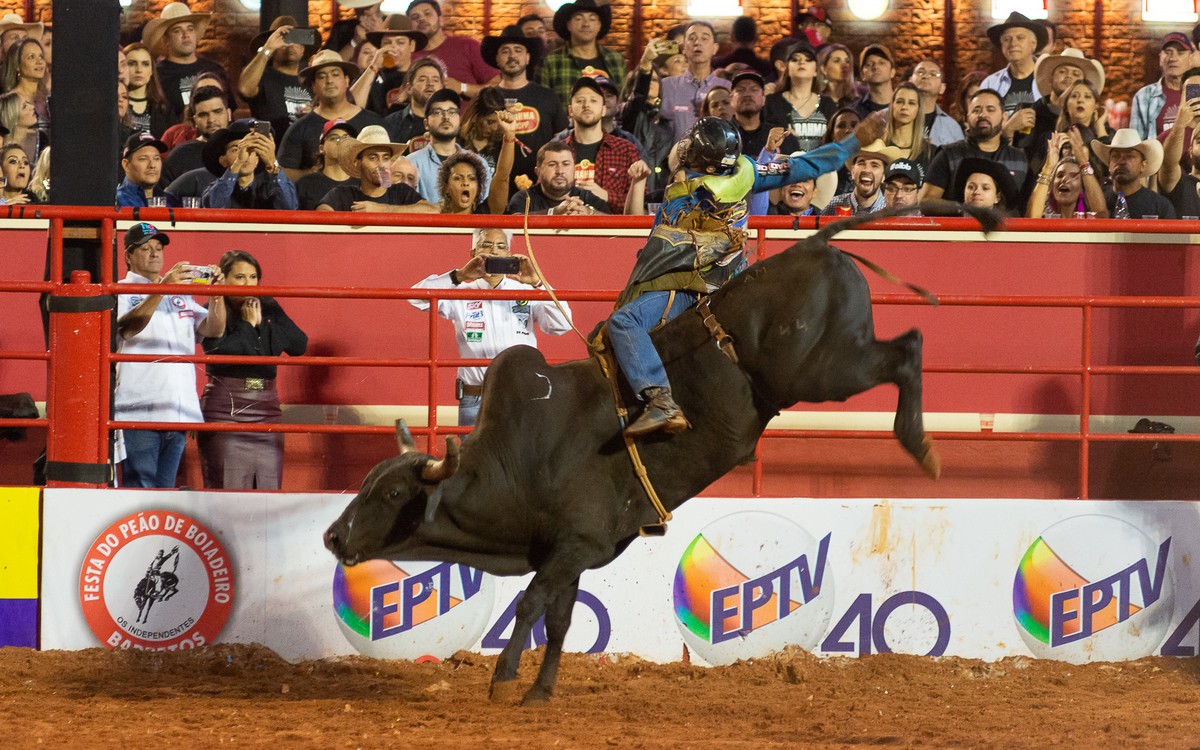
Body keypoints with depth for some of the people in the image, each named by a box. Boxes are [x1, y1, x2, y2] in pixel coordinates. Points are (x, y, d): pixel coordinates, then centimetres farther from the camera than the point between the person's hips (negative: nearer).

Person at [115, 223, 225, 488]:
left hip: (179, 413, 6)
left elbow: (213, 329, 11)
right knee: (140, 493, -12)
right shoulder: (122, 292, 3)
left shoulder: (180, 294, 22)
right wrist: (161, 288, -30)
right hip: (139, 412, -6)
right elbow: (127, 326, -18)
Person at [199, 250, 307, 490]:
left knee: (268, 486, 2)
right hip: (226, 410, -5)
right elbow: (221, 353, -20)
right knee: (229, 488, -9)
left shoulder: (269, 309, 12)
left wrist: (264, 323, -4)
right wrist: (248, 324, -10)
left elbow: (299, 345, 4)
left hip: (266, 409, 5)